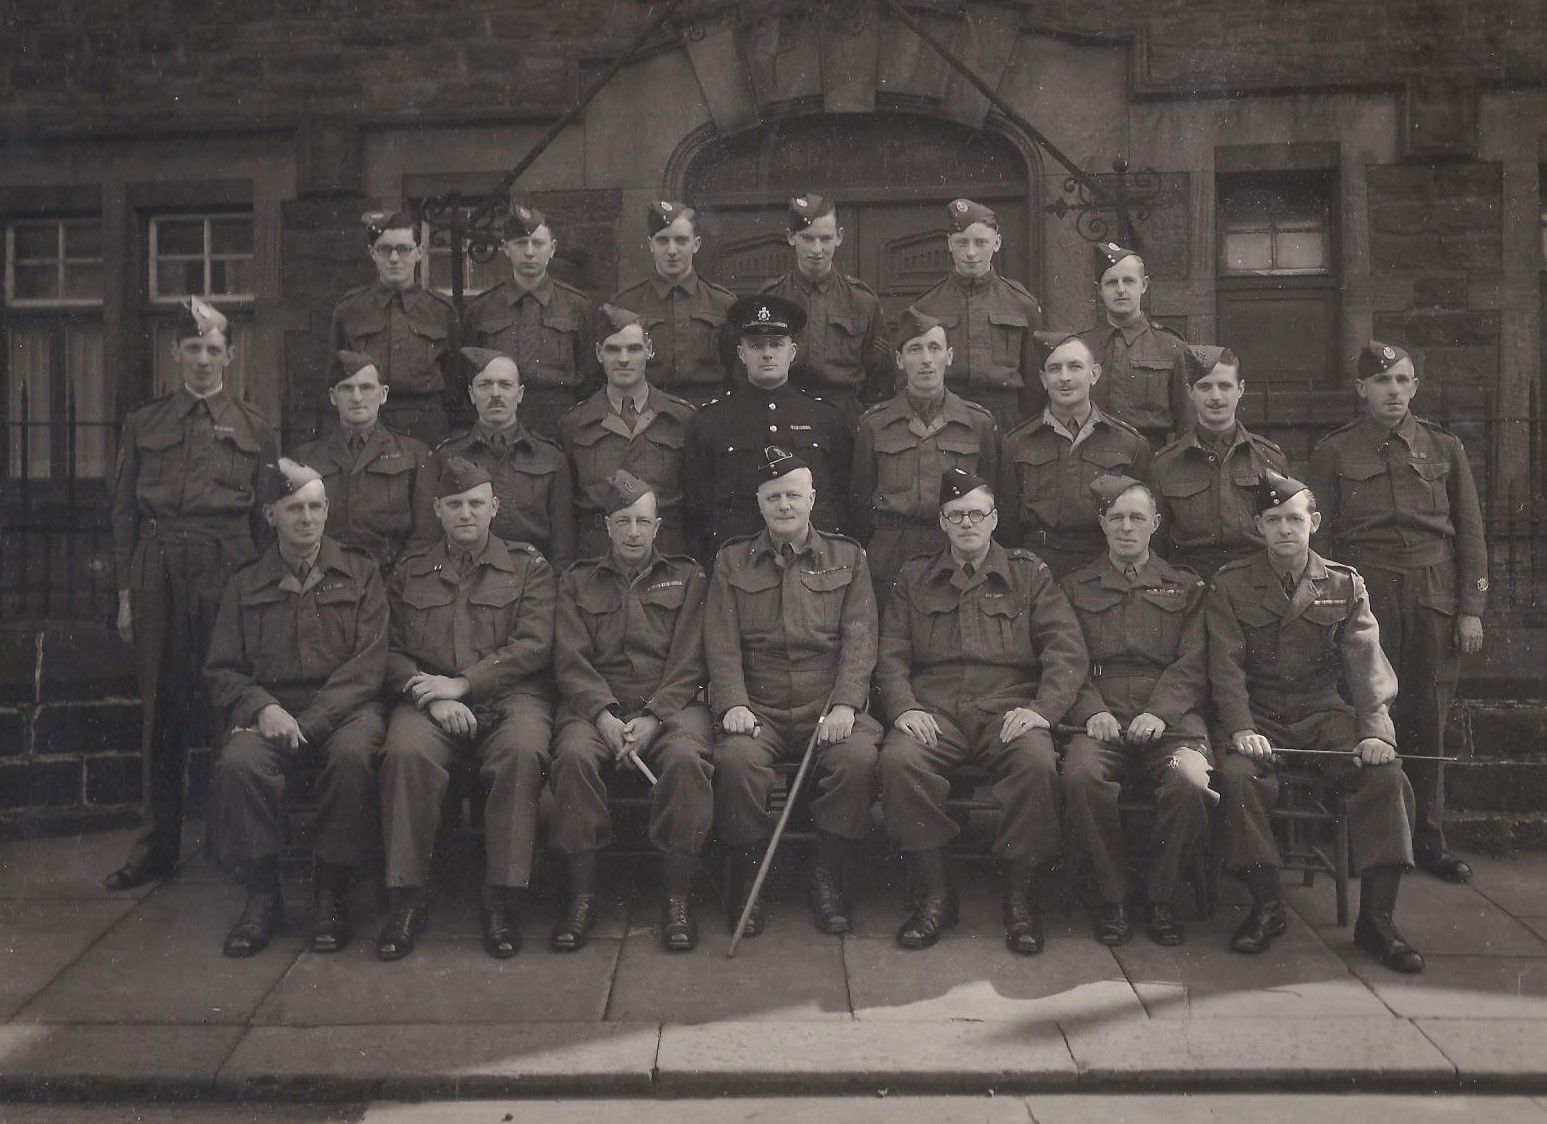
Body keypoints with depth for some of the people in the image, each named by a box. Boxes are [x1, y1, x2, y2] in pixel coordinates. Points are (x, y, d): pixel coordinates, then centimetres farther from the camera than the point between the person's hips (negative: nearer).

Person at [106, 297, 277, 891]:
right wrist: (126, 593, 4)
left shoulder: (254, 428, 9)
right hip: (157, 574, 1)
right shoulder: (143, 425, 12)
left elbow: (267, 517, 8)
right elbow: (124, 512, 10)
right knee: (161, 708, 5)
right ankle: (156, 847, 15)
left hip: (227, 573, -1)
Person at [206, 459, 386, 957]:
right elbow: (222, 670, 10)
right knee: (239, 760, -31)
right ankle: (262, 894, -14)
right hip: (270, 706, 2)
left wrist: (308, 721, -14)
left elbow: (369, 662, -1)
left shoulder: (360, 572, 9)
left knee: (351, 754, -35)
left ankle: (332, 892, -18)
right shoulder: (245, 585, 15)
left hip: (344, 706, -1)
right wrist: (263, 708, -12)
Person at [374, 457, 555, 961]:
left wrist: (462, 683, -9)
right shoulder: (410, 572, 20)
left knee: (523, 751, -34)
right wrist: (432, 697, -9)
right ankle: (406, 898, -19)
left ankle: (503, 900, -24)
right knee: (406, 753, -31)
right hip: (428, 698, 2)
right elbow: (390, 651, 11)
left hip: (509, 695, -1)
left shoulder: (528, 566, 13)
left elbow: (533, 646, 0)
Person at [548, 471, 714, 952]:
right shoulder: (578, 582, 18)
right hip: (596, 702, 1)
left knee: (686, 758, -33)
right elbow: (571, 660, 5)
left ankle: (678, 896, -20)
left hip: (670, 702, -1)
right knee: (574, 755, -32)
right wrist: (604, 715, -13)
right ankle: (582, 892, -19)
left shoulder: (687, 578, 15)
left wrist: (652, 718, -12)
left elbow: (689, 661, 4)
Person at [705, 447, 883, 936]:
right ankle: (748, 876, -9)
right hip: (758, 708, 0)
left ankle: (828, 877, -9)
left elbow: (860, 638, 3)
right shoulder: (732, 561, 14)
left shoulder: (847, 557, 14)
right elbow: (722, 643, 4)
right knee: (736, 759, -31)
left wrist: (845, 703, -12)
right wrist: (733, 703, -13)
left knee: (858, 758, -30)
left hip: (829, 707, 0)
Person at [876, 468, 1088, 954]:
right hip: (933, 710, 1)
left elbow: (1068, 650, 5)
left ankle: (1020, 895, -14)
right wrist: (904, 708, -9)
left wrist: (1042, 708, -12)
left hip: (1008, 708, -1)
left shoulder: (1030, 575, 16)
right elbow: (891, 657, 11)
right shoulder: (913, 580, 19)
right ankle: (934, 894, -16)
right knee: (899, 760, -31)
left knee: (1038, 764, -33)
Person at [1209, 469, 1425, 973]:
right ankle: (1267, 906, -18)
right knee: (1235, 775, -31)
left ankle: (1376, 916, -15)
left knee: (1385, 776, -24)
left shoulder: (1345, 585, 9)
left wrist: (1374, 729, -17)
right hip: (1259, 716, -1)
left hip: (1325, 713, 2)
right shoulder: (1230, 585, 4)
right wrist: (1241, 729, -21)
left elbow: (1365, 660, -1)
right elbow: (1226, 666, -4)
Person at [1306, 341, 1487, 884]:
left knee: (1429, 720, 5)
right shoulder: (1333, 452, 4)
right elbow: (1320, 537, 3)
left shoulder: (1445, 448, 9)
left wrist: (1471, 610, 2)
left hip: (1435, 597, 2)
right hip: (1365, 596, -2)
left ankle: (1429, 837, 17)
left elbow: (1471, 533, 9)